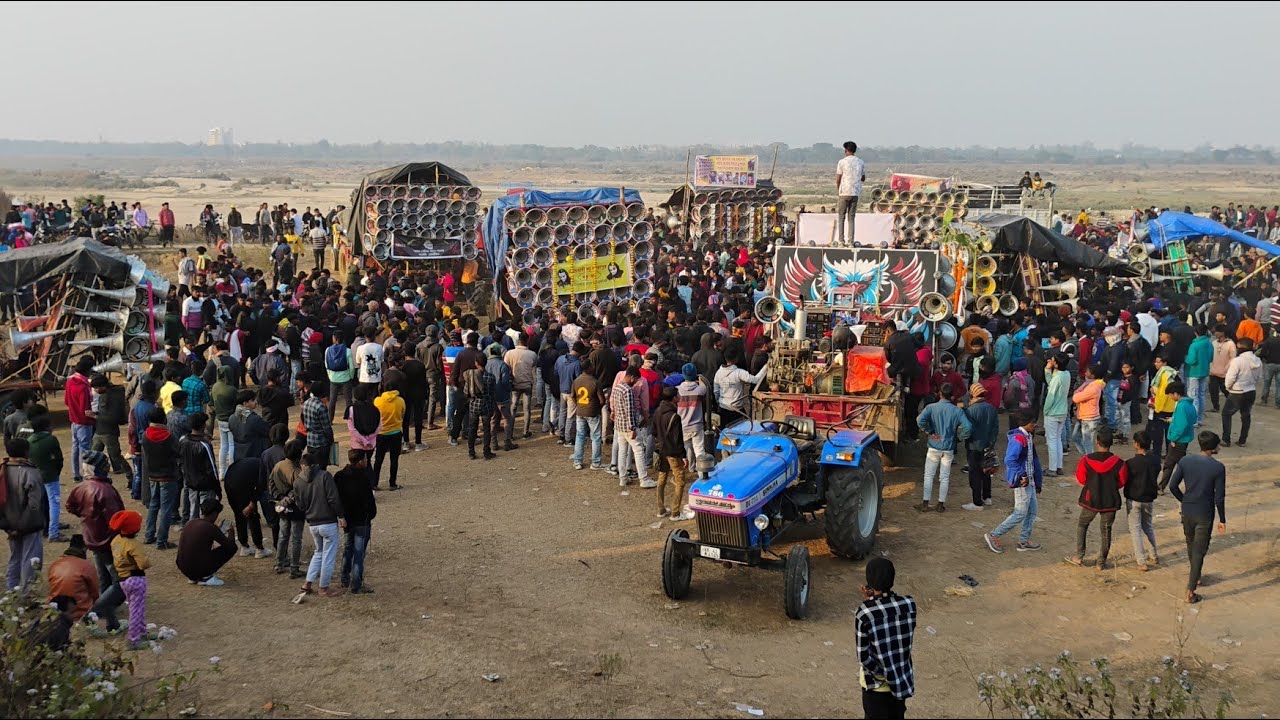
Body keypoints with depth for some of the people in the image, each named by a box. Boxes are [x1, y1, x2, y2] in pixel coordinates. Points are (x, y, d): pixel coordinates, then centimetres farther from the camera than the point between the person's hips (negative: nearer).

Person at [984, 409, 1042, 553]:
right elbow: (1009, 460, -30)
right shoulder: (1018, 439, -22)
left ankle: (1024, 541, 25)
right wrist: (1021, 477, -24)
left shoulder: (1028, 437, 9)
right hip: (1021, 482, -10)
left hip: (1029, 480, 10)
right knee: (1020, 514, -3)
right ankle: (993, 536, 6)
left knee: (1032, 510, 15)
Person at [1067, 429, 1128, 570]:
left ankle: (1079, 557, 18)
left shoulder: (1087, 460, -16)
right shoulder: (1118, 462, -16)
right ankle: (1102, 562, 21)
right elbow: (1122, 481, -3)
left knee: (1082, 525, 21)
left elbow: (1080, 480, -4)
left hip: (1091, 500, 0)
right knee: (1106, 530, 15)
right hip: (1110, 502, 0)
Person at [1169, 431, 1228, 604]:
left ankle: (1195, 576, 46)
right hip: (1205, 515, -4)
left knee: (1191, 544, 25)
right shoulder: (1218, 468, -17)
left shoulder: (1185, 461, -7)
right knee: (1199, 551, 4)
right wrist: (1222, 519, -1)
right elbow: (1219, 498, -14)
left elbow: (1173, 486, -3)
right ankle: (1190, 591, 5)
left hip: (1187, 511, 4)